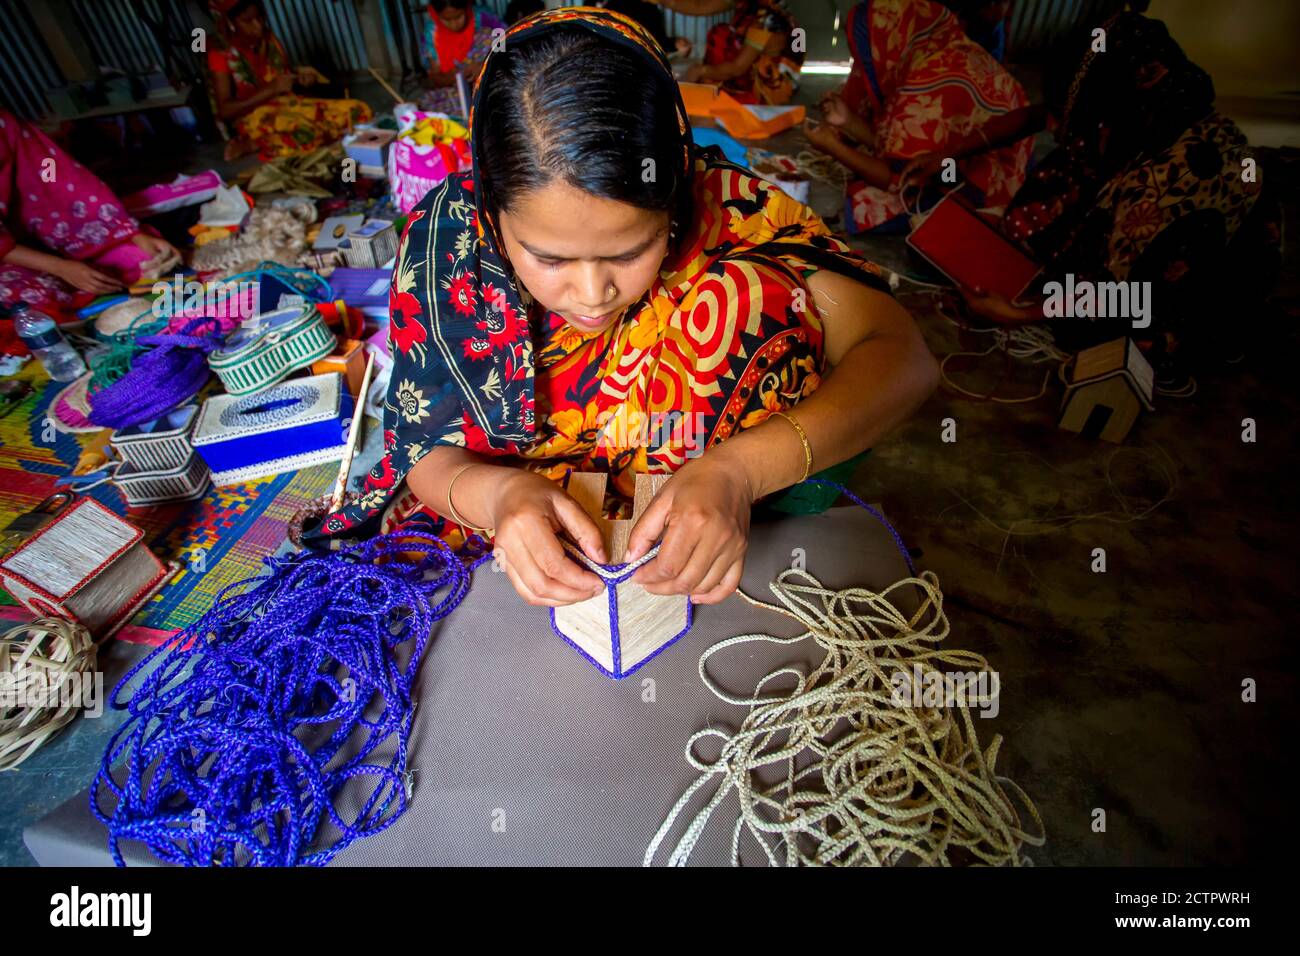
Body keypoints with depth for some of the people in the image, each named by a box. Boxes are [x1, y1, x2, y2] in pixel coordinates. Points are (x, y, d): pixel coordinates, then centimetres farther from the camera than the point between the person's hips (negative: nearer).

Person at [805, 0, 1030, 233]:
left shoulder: (931, 83, -26)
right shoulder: (945, 54, 3)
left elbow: (902, 180, -20)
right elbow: (908, 149, 6)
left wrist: (833, 147, -10)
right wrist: (849, 122, 2)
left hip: (984, 194, -10)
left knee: (862, 210, -14)